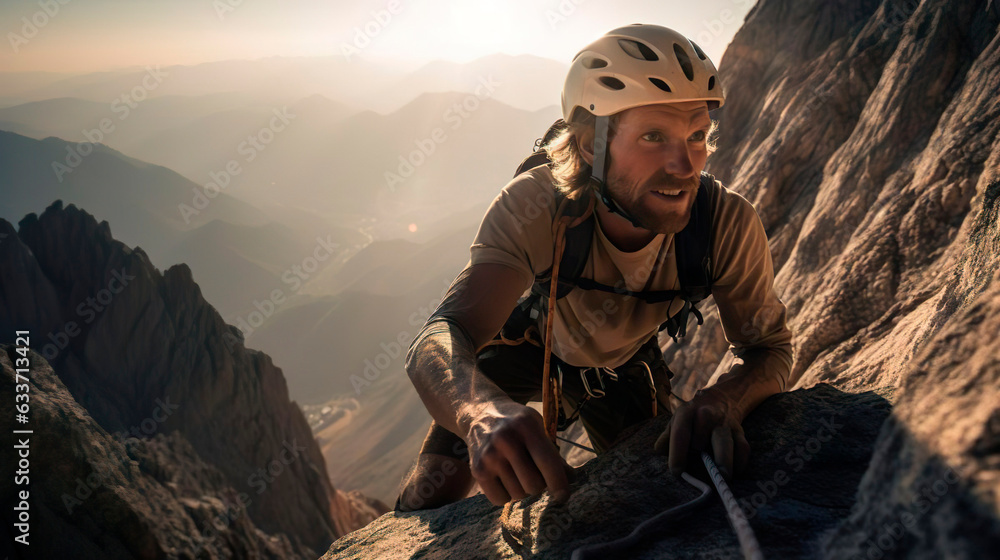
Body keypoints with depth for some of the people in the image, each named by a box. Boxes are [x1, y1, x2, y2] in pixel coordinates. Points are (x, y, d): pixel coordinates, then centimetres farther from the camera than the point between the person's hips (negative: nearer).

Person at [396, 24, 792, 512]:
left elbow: (769, 347, -23)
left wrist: (722, 400, -48)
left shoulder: (728, 224, -33)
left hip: (624, 366, 3)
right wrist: (484, 410, -72)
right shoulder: (534, 206, -39)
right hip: (529, 339, -2)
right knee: (431, 497, -11)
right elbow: (437, 341, -47)